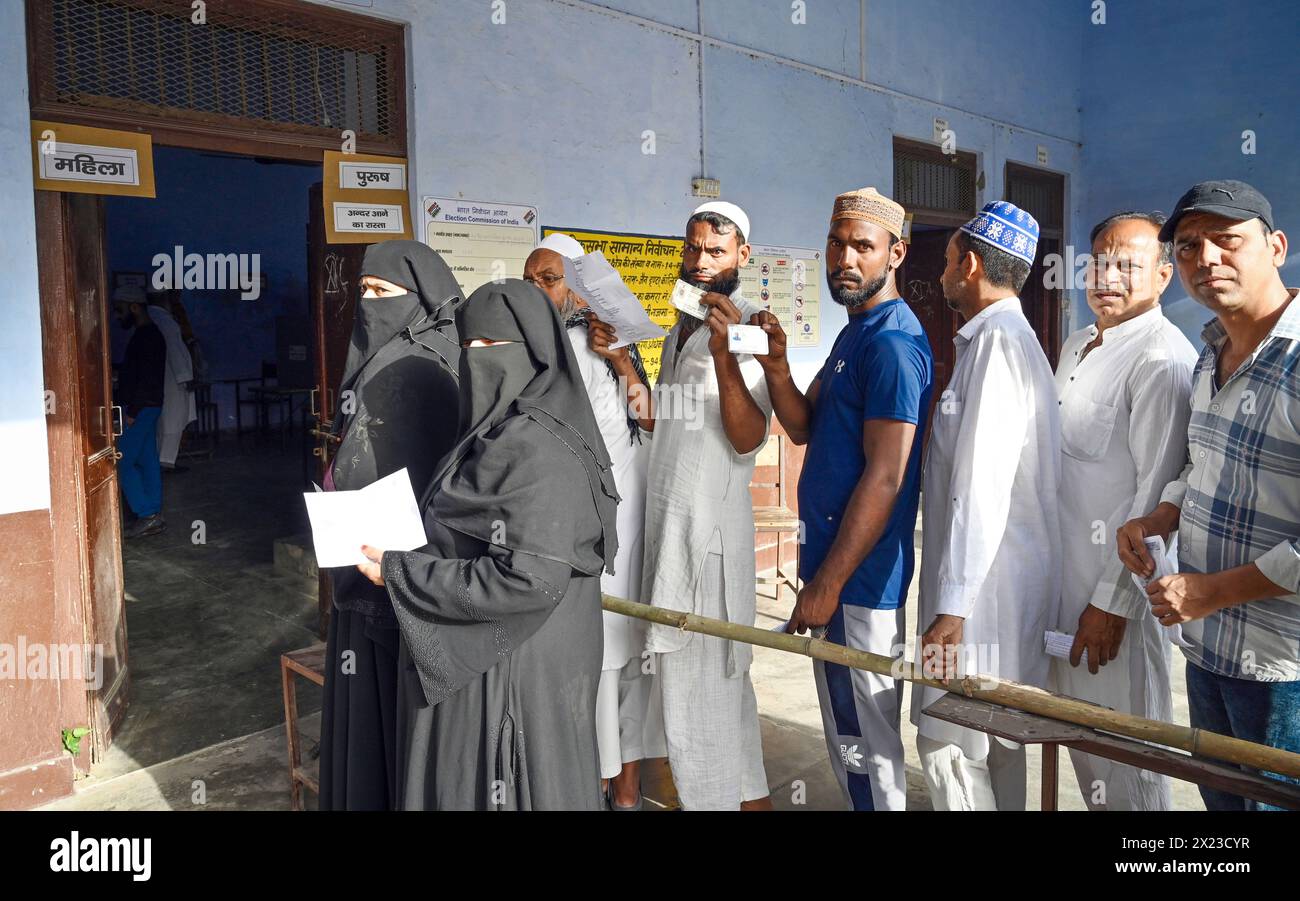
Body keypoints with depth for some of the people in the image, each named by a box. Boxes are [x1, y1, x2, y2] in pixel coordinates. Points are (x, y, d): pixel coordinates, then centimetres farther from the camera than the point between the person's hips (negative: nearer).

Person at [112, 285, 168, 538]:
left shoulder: (146, 337, -16)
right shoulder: (147, 334, 16)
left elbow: (146, 379, -22)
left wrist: (132, 412, -21)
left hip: (140, 409, -10)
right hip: (146, 408, 10)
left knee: (122, 463, -6)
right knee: (147, 461, 10)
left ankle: (147, 515, -4)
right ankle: (154, 517, 14)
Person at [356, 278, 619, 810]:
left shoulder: (537, 448, -22)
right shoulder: (500, 432, 9)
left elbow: (531, 580, -28)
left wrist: (400, 573, -20)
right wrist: (403, 555, 5)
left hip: (517, 666, -9)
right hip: (479, 653, 9)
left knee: (500, 791, 7)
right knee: (467, 781, 21)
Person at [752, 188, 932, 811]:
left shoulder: (892, 343, -17)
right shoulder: (854, 334, 15)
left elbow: (884, 477, -22)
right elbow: (803, 427, 12)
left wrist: (827, 584, -20)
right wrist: (775, 364, -5)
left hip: (858, 577, -10)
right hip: (834, 562, 10)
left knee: (863, 742, 4)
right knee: (849, 735, 22)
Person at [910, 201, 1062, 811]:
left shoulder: (997, 341, -16)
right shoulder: (1011, 338, 17)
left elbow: (980, 488, -23)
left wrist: (952, 605, -21)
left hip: (984, 583, -10)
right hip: (1000, 578, 10)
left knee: (948, 744, -2)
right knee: (997, 740, 19)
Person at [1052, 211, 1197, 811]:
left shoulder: (1162, 358, -15)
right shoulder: (1076, 346, 13)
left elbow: (1157, 491, -20)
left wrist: (1113, 602, -20)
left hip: (1118, 582, -8)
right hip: (1064, 570, 8)